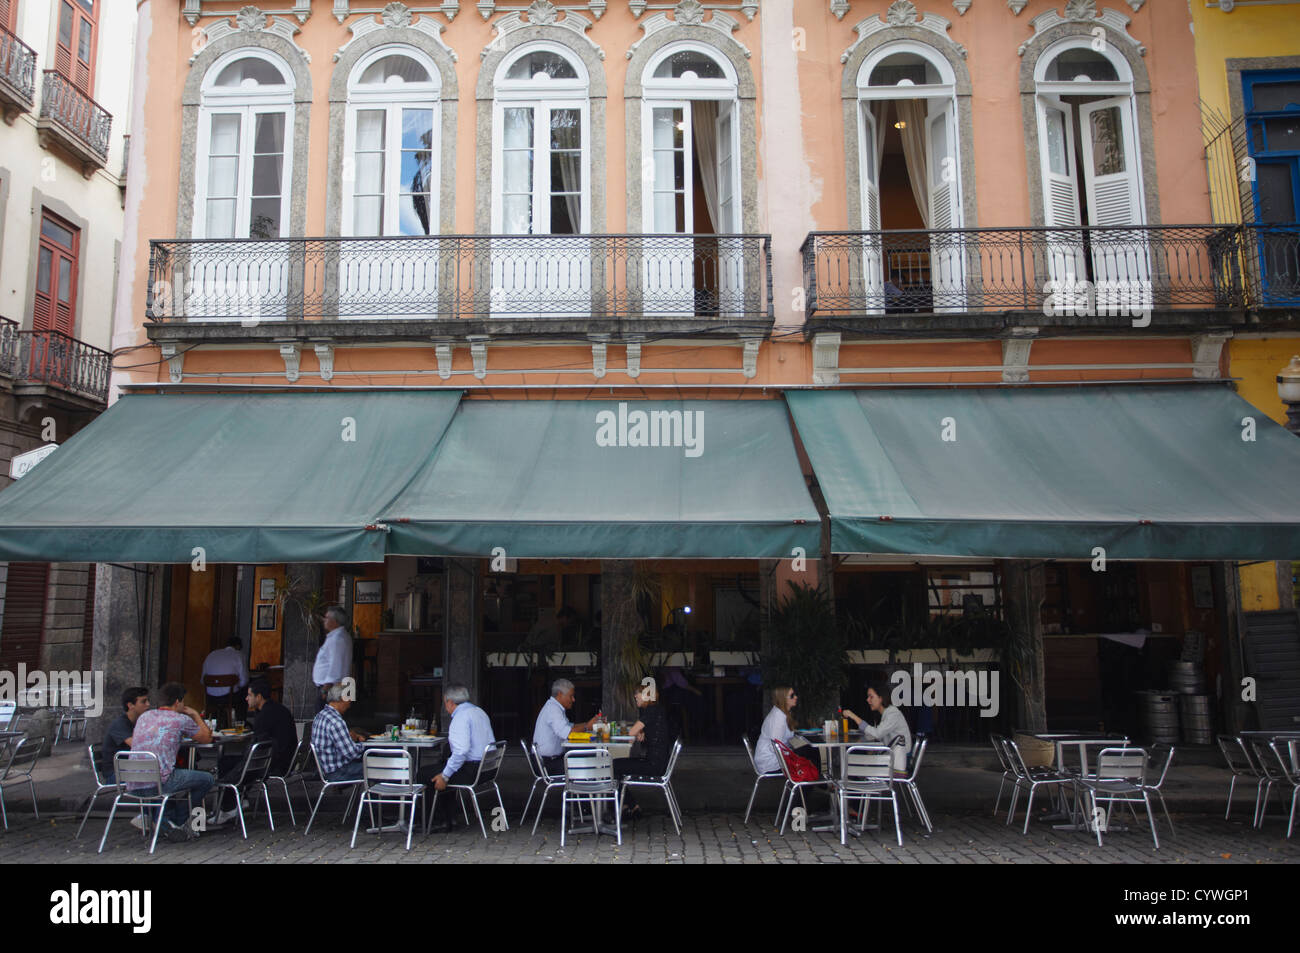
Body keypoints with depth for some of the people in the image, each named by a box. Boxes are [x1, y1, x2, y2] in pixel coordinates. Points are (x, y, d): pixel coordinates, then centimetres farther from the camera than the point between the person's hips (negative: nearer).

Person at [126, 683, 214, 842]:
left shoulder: (144, 716, 16)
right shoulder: (181, 720, -2)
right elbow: (206, 738, 12)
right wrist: (195, 715, 27)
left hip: (134, 785, 7)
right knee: (206, 779, 12)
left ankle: (169, 823, 23)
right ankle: (179, 822, 19)